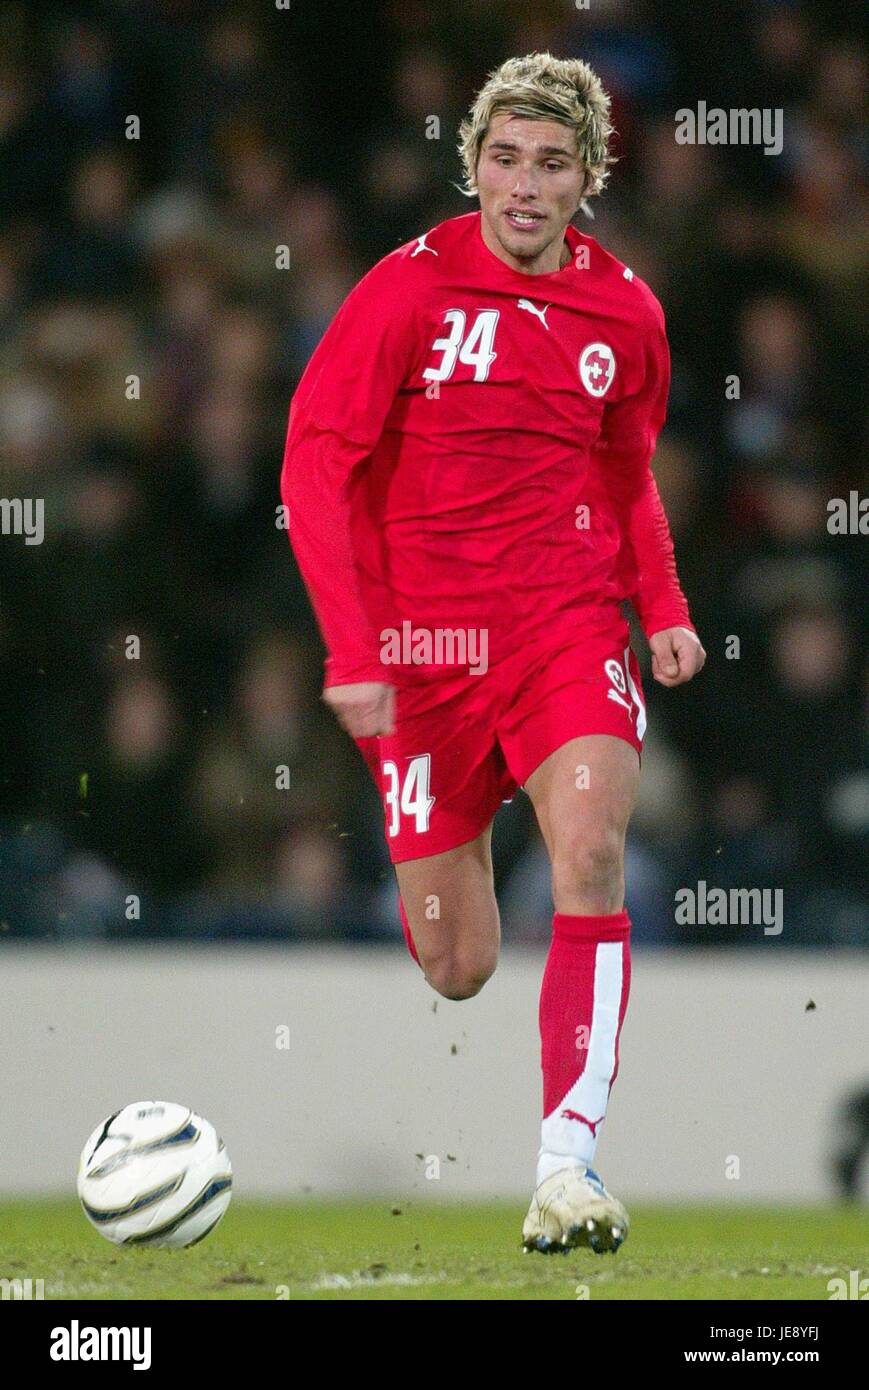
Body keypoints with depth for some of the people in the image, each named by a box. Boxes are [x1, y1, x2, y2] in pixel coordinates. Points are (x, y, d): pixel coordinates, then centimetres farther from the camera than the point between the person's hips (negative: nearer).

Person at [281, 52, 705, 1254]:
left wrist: (663, 607, 7)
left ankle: (569, 1162, -28)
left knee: (590, 852, -26)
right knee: (456, 970, 2)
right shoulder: (410, 290, -7)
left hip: (571, 632, 2)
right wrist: (351, 649, -15)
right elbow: (316, 461, -8)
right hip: (424, 647, -1)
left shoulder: (624, 311, 5)